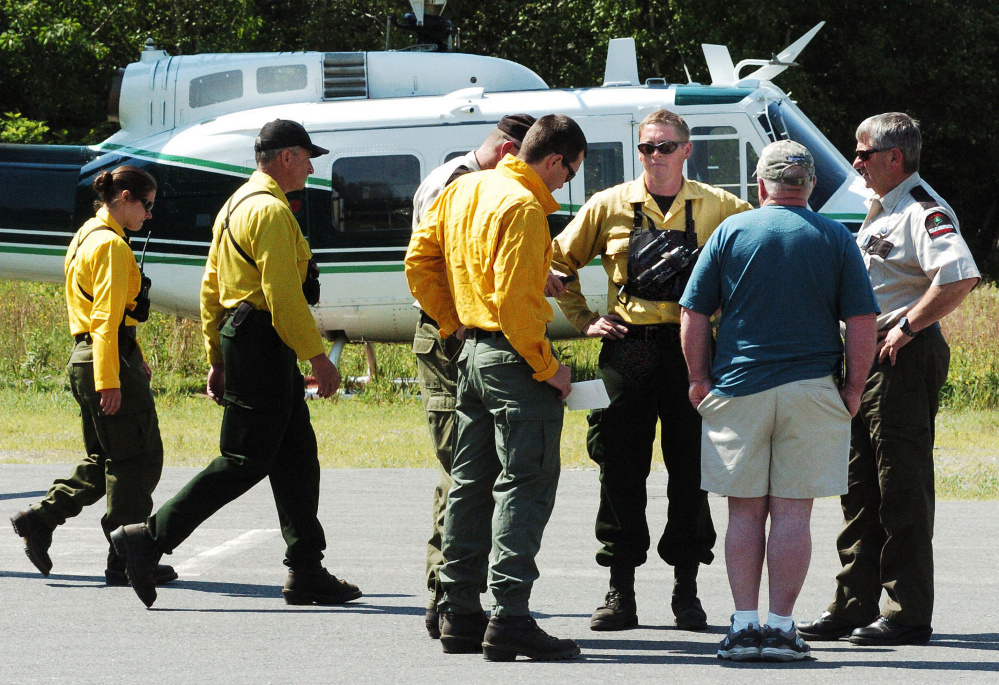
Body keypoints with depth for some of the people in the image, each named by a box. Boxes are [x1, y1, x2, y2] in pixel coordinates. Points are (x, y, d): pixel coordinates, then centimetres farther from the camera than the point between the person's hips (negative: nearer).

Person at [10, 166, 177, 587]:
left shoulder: (87, 237, 18)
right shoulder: (111, 245, -13)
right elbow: (107, 318, -20)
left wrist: (135, 360, 28)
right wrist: (110, 382, -23)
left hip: (84, 360, 10)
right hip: (110, 361, -10)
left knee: (104, 461, 15)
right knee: (138, 461, -3)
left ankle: (39, 520, 8)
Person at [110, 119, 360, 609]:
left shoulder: (235, 206, 19)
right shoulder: (271, 210, -13)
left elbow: (210, 288, 20)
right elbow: (283, 293, -20)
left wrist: (217, 360, 22)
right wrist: (317, 358, -17)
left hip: (238, 336, 11)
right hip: (262, 340, -11)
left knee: (297, 454, 10)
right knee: (246, 459, -9)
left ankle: (306, 572, 11)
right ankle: (150, 538, -11)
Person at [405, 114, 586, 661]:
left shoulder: (463, 190, 10)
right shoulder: (522, 207, -16)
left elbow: (419, 262, 15)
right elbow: (514, 301, -22)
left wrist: (454, 325, 16)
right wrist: (546, 367, -14)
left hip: (471, 351, 9)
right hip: (513, 357, -9)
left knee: (471, 484, 14)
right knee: (524, 485, -7)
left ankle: (460, 615, 18)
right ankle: (508, 618, -11)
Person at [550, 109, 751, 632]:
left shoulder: (718, 207, 5)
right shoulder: (610, 206, 8)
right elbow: (560, 261, 17)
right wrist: (584, 319, 7)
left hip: (691, 349, -1)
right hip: (628, 349, 1)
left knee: (691, 471, 1)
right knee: (621, 471, 0)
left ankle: (687, 590, 10)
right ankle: (620, 593, 7)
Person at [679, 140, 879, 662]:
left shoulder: (731, 232, 2)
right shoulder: (836, 239, 2)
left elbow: (692, 317, 1)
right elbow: (862, 324, -2)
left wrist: (700, 379, 9)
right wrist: (853, 389, 6)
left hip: (737, 389, 0)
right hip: (810, 391, 0)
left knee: (744, 511, 7)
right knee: (792, 512, 3)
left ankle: (744, 624, 3)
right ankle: (781, 627, 0)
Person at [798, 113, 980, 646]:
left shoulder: (923, 210, -14)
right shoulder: (882, 211, 18)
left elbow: (960, 278, -28)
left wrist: (907, 327, -22)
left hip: (906, 357, -10)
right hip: (867, 358, 10)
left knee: (902, 487, -6)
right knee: (859, 484, 12)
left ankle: (909, 614, -1)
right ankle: (854, 606, 17)